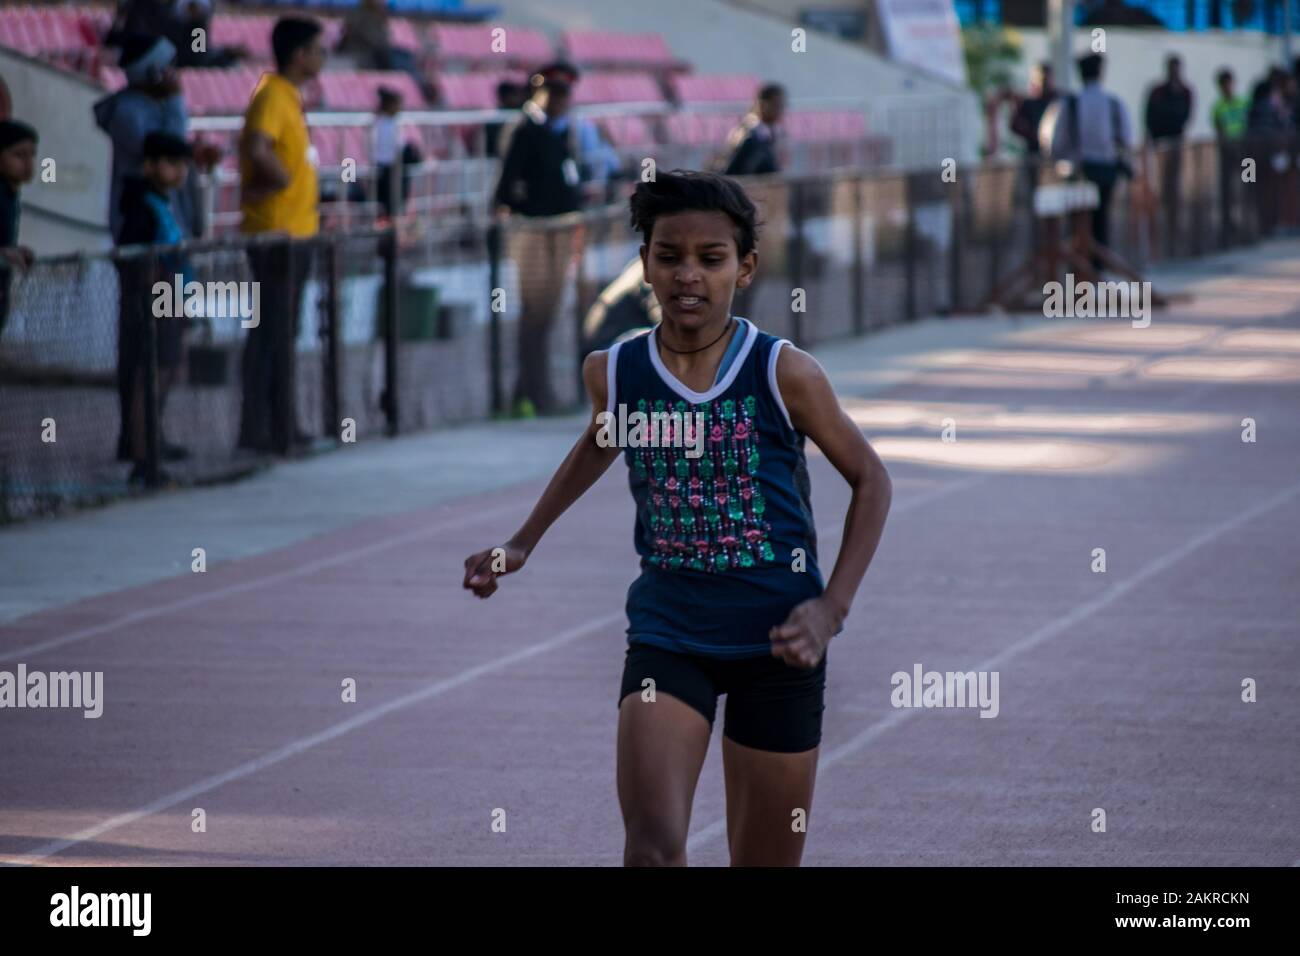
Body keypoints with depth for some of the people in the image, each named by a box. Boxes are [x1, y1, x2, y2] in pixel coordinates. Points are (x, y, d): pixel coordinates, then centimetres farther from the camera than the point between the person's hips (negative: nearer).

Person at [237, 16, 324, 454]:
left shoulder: (289, 97, 15)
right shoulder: (272, 97, -16)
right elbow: (257, 149, -32)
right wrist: (282, 178, -18)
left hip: (294, 232, 10)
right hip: (275, 233, -10)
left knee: (283, 332, 14)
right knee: (271, 332, -7)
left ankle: (283, 427, 20)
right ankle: (256, 430, -5)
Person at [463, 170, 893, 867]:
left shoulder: (784, 373, -12)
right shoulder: (613, 373, -3)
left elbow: (869, 480, 1)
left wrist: (832, 607, -8)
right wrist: (522, 544, 20)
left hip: (774, 642, -1)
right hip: (666, 633, 1)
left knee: (764, 864, 7)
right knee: (651, 848, -18)